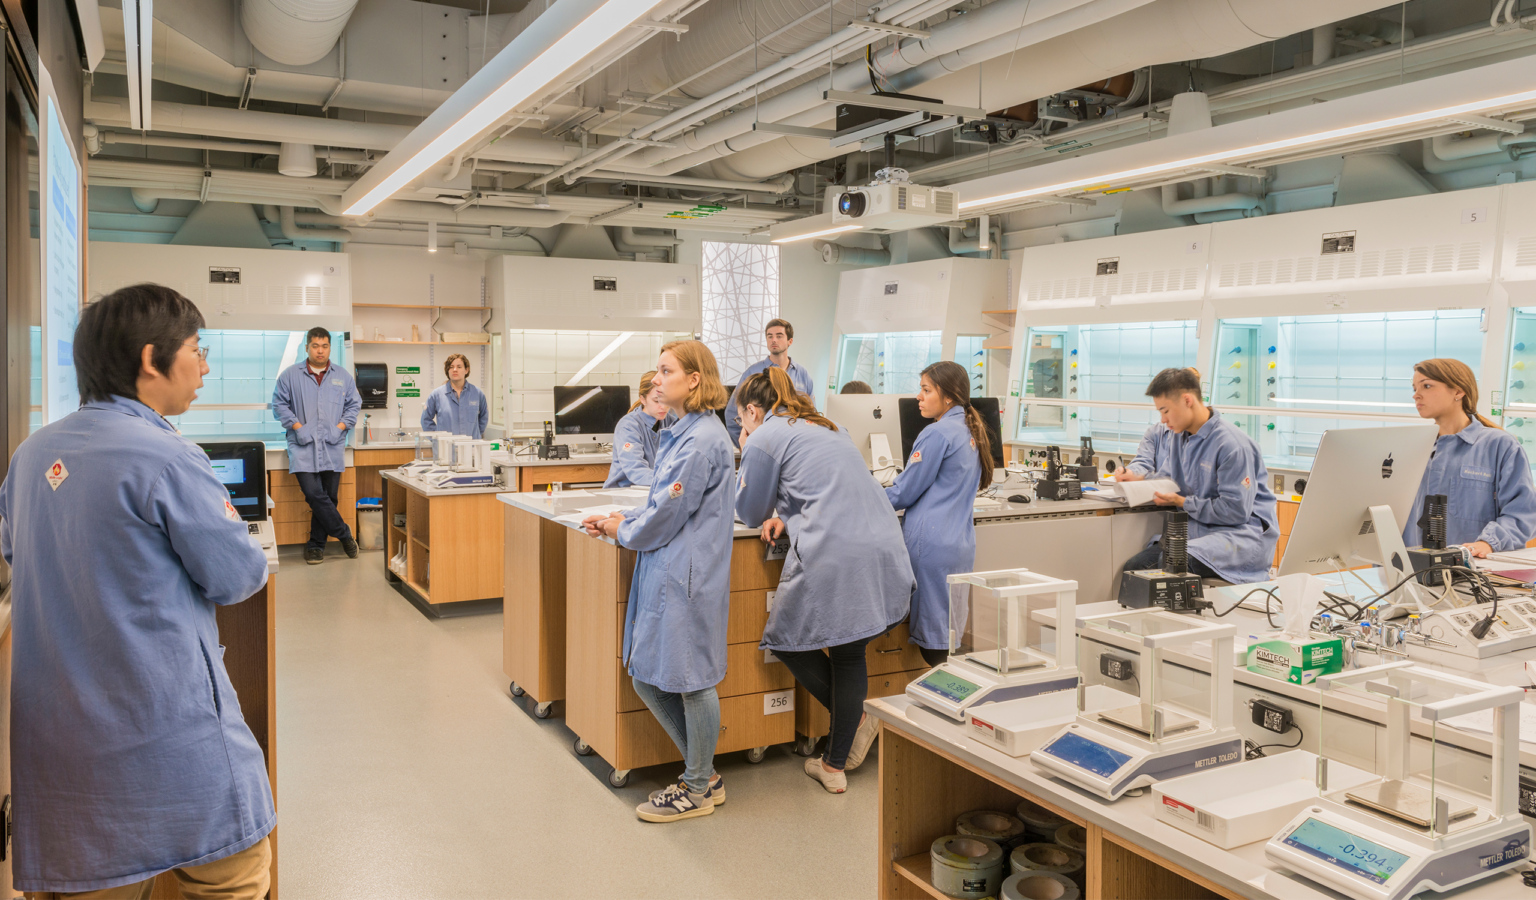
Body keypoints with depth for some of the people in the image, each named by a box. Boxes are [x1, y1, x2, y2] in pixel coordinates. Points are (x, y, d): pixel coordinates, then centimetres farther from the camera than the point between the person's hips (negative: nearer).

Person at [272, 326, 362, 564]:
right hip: (303, 447, -2)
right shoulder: (290, 375, 5)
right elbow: (279, 405, 5)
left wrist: (341, 427, -2)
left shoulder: (343, 377, 11)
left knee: (329, 497, 4)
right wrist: (298, 427, -7)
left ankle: (316, 545, 17)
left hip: (332, 447, 2)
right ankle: (344, 534, -1)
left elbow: (354, 405, 13)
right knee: (314, 494, -15)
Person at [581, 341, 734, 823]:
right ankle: (702, 773, 31)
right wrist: (620, 519, 10)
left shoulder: (702, 440, -19)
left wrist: (623, 532, -1)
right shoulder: (680, 433, 14)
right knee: (648, 678, 15)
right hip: (663, 571, 10)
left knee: (691, 680, 4)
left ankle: (698, 790, 23)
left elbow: (669, 515, -17)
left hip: (687, 575, -10)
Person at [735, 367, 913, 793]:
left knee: (786, 642, 12)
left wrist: (745, 458, 23)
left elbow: (750, 514, 11)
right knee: (848, 654, 15)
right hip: (883, 548, 8)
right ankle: (835, 765, 21)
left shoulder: (764, 439, 3)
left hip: (832, 556, -8)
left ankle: (855, 718, 10)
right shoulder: (826, 427, 26)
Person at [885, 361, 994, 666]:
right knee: (953, 635, 12)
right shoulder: (970, 432, 15)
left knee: (934, 643, -3)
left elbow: (904, 493, -9)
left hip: (932, 545, -9)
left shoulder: (938, 434, -12)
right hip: (962, 545, 9)